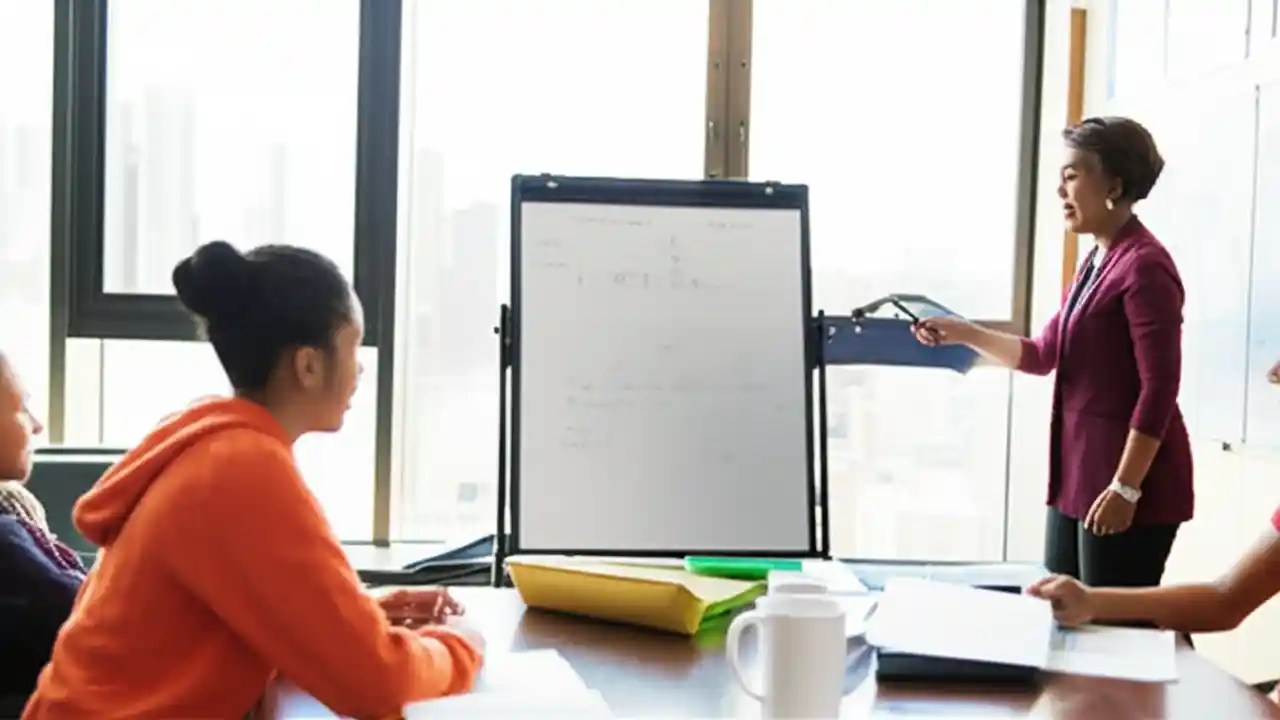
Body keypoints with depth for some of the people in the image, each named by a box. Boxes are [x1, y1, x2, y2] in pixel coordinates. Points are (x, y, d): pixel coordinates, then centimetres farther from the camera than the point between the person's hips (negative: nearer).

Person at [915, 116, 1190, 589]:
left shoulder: (1143, 265, -16)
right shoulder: (1096, 262, 14)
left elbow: (1159, 388, -20)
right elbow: (1043, 355, 20)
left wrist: (1125, 488, -22)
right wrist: (964, 333, 9)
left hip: (1130, 485, -10)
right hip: (1077, 478, 10)